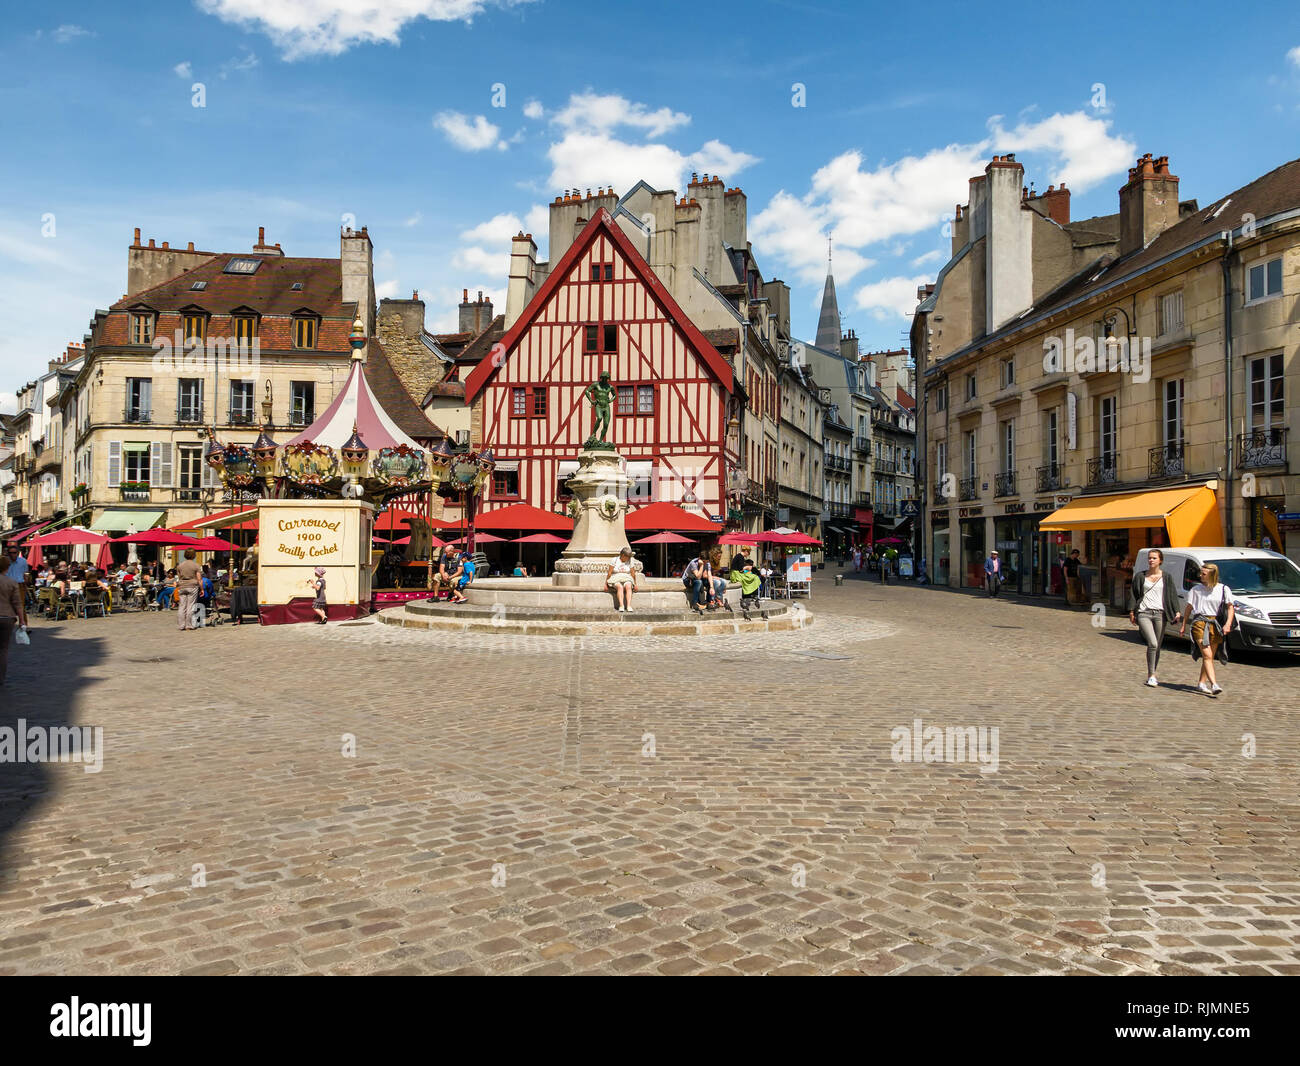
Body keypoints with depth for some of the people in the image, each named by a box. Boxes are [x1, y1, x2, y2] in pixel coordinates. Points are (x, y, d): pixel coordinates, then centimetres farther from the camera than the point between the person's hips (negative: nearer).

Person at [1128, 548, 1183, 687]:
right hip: (1144, 613, -2)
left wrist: (1177, 612, -6)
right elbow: (1134, 595, 11)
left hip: (1160, 613, 2)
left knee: (1157, 647, 5)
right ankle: (1151, 675, -10)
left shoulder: (1166, 578, 11)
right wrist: (1132, 612, 3)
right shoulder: (1140, 577, 9)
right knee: (1152, 644, -18)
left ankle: (1151, 675, 19)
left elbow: (1173, 595, 7)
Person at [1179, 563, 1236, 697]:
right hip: (1200, 623, -1)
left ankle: (1201, 683, 18)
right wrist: (1183, 625, 11)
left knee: (1210, 656, 6)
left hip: (1216, 625, 2)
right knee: (1207, 656, -13)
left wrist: (1228, 624, -12)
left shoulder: (1223, 589, 6)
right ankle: (1214, 684, -23)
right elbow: (1189, 608, 14)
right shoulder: (1196, 589, 9)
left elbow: (1230, 607, 2)